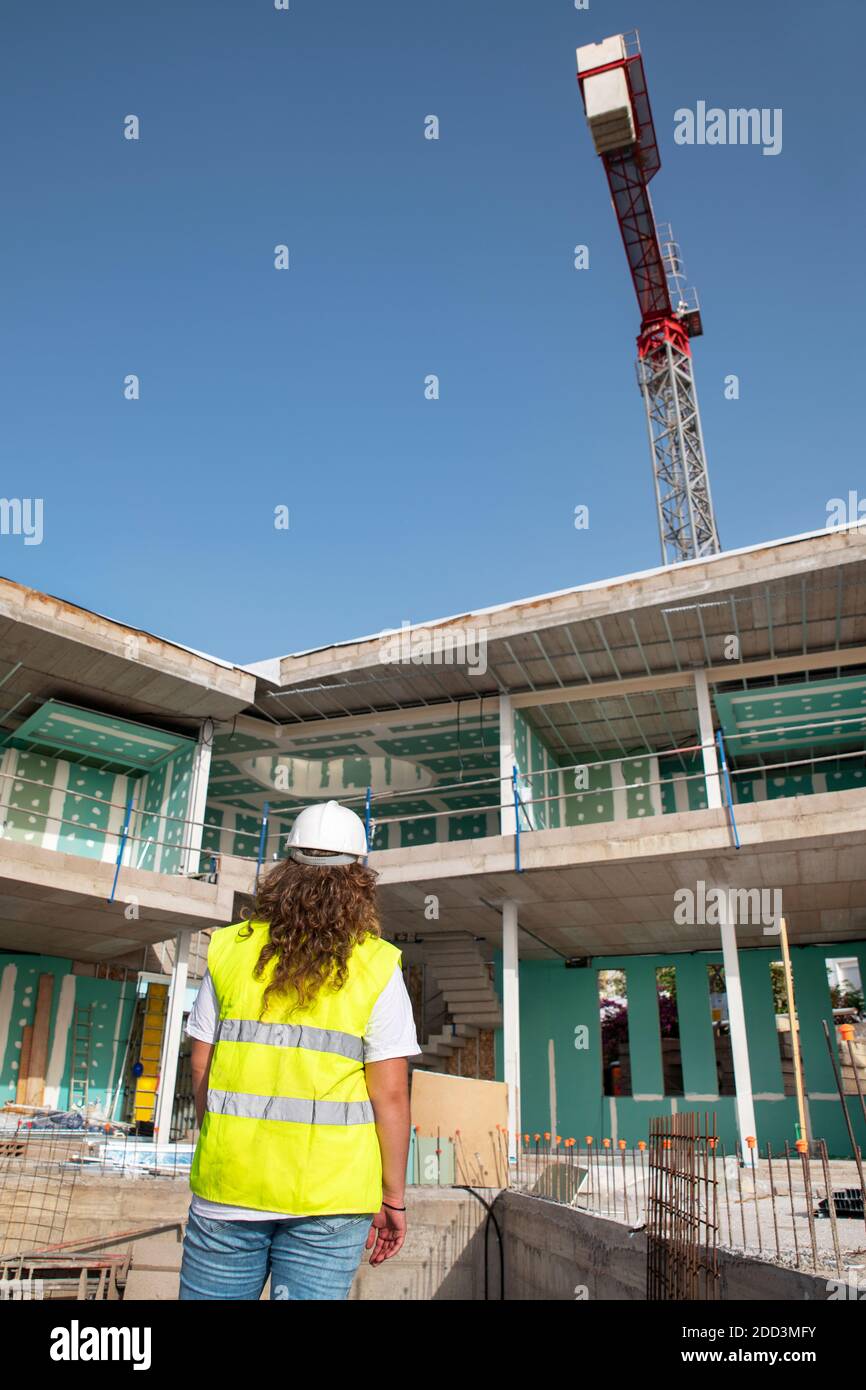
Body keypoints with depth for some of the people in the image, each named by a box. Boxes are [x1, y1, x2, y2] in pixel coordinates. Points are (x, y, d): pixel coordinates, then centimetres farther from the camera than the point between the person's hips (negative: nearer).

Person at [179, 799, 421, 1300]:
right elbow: (391, 1094, -8)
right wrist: (394, 1197, 3)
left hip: (231, 1180, 2)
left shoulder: (231, 949, 0)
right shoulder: (376, 967, -7)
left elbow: (202, 1067, 5)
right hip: (330, 1186, -2)